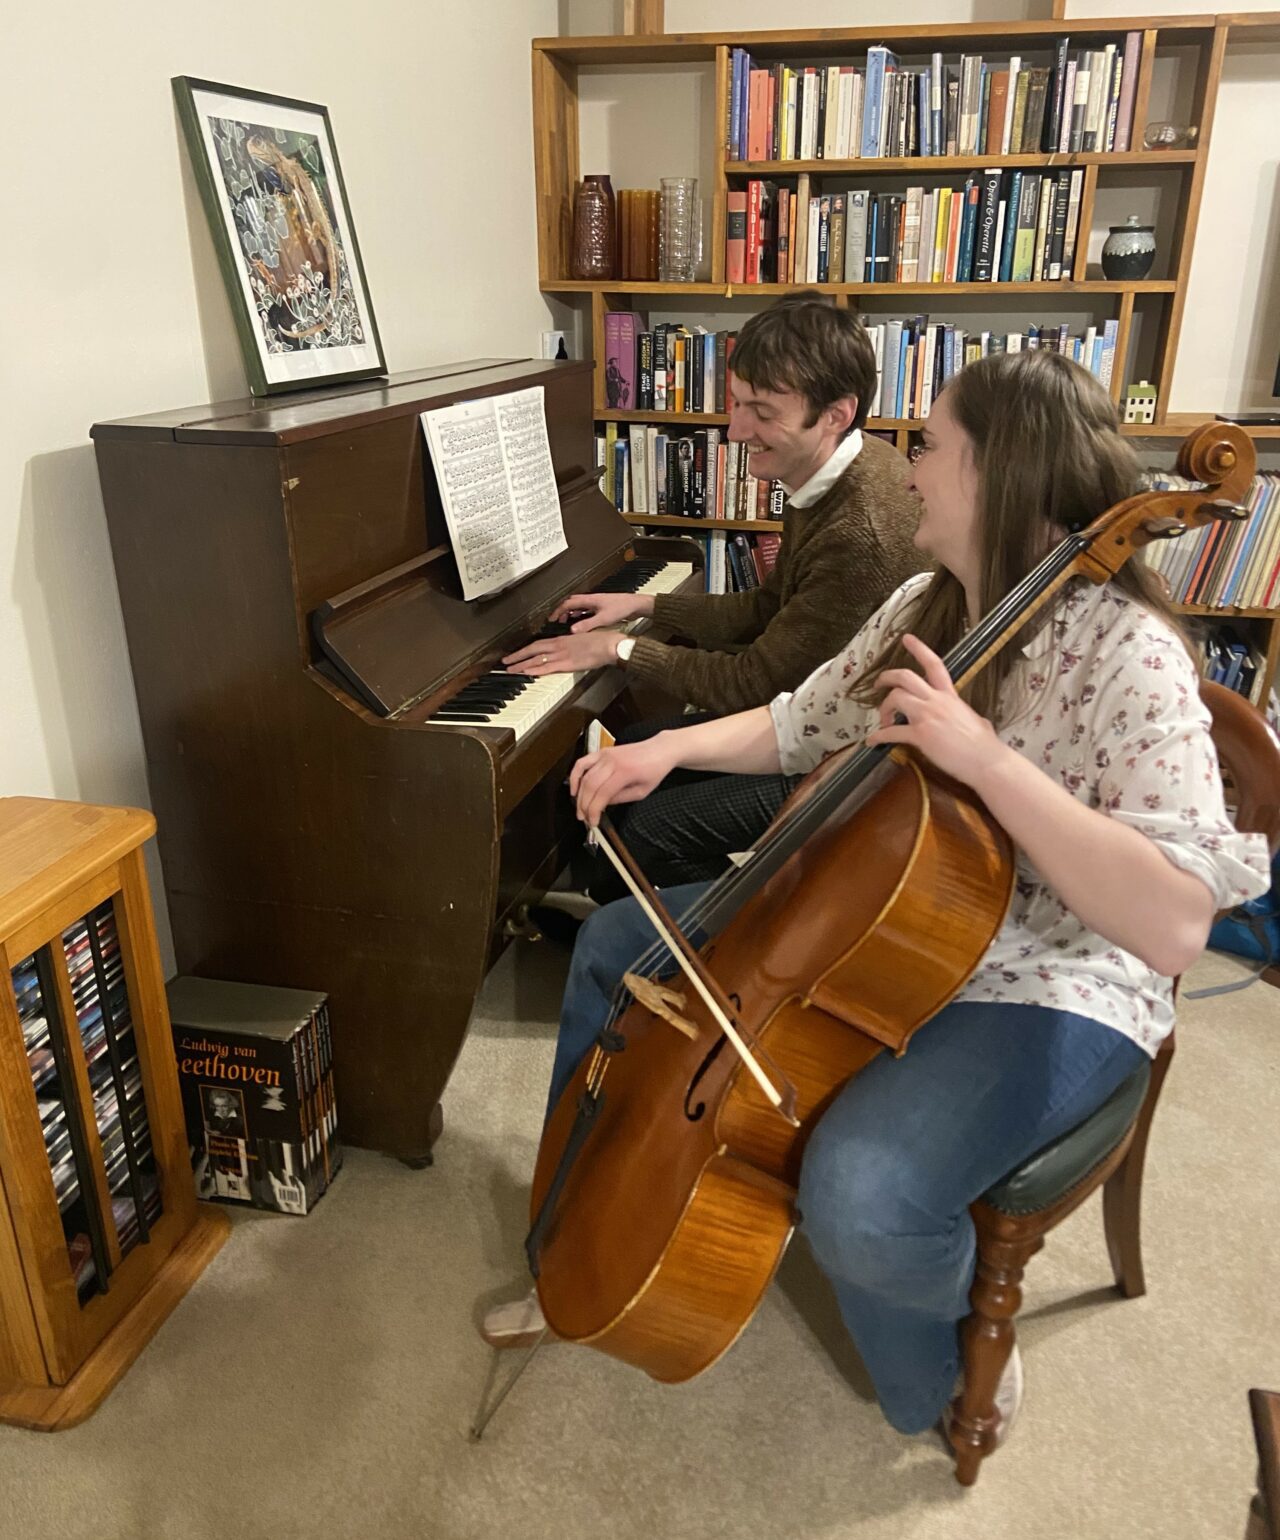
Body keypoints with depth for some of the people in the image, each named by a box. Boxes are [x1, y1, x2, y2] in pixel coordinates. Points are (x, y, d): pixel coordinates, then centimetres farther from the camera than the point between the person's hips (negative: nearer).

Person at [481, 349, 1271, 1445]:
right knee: (614, 948, 7)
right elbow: (801, 726, 16)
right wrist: (671, 748, -1)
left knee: (860, 1198, -34)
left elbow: (1177, 925, -30)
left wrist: (986, 758, -35)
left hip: (1042, 988, -8)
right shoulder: (922, 610, 3)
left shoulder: (1126, 652, -22)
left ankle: (953, 1369, 6)